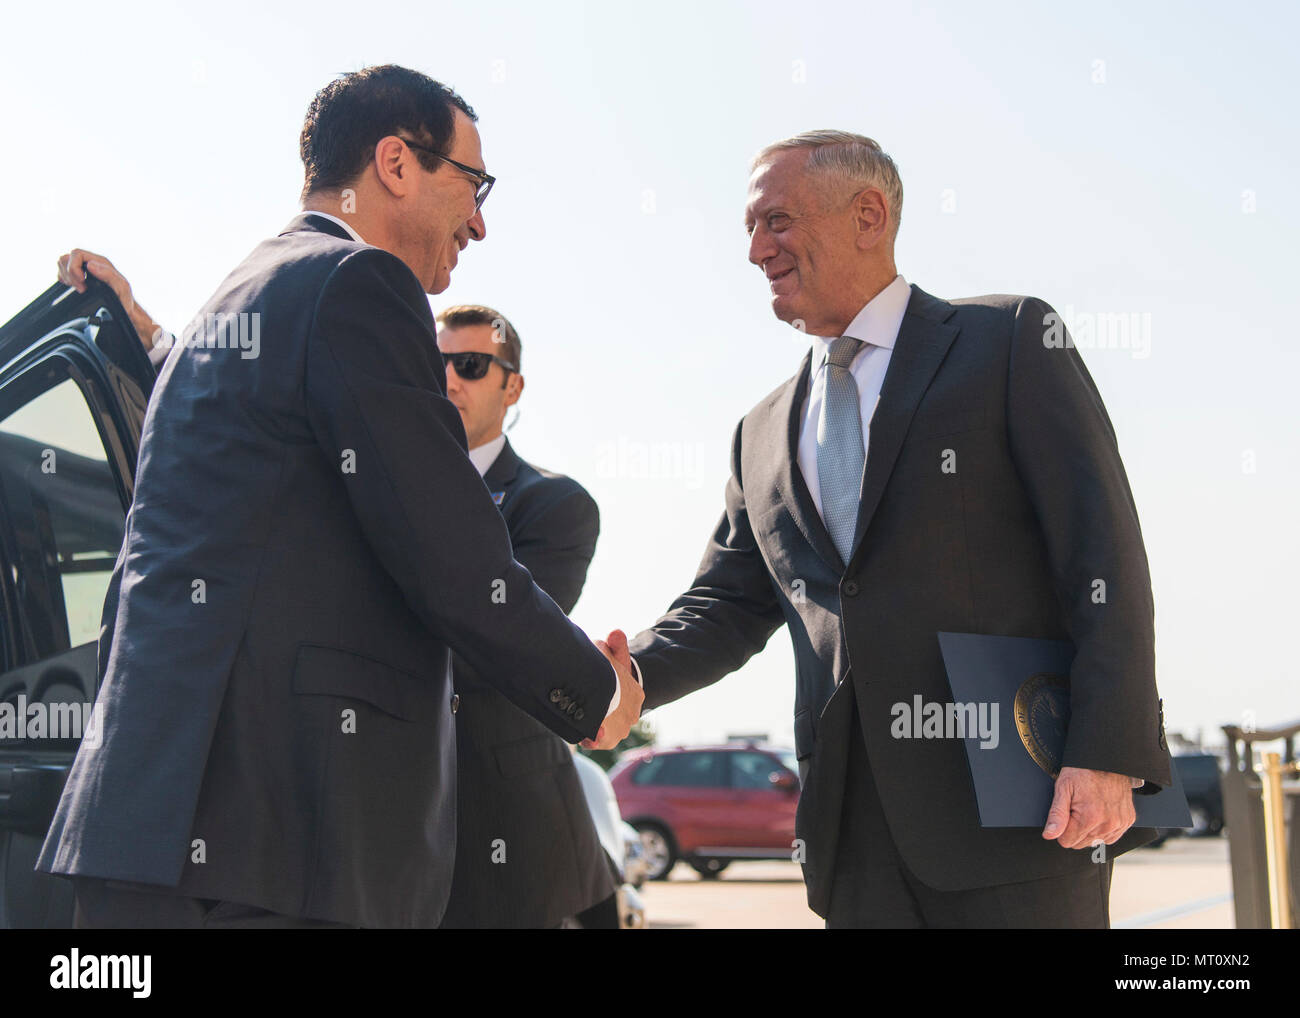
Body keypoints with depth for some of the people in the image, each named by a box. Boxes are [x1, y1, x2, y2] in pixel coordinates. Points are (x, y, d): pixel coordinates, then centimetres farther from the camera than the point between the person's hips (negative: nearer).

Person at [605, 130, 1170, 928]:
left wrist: (1109, 755, -16)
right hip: (855, 830, 5)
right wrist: (624, 678, -5)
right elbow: (726, 608, 18)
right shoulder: (765, 435, 21)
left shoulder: (1011, 342, 3)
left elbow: (1102, 553, -5)